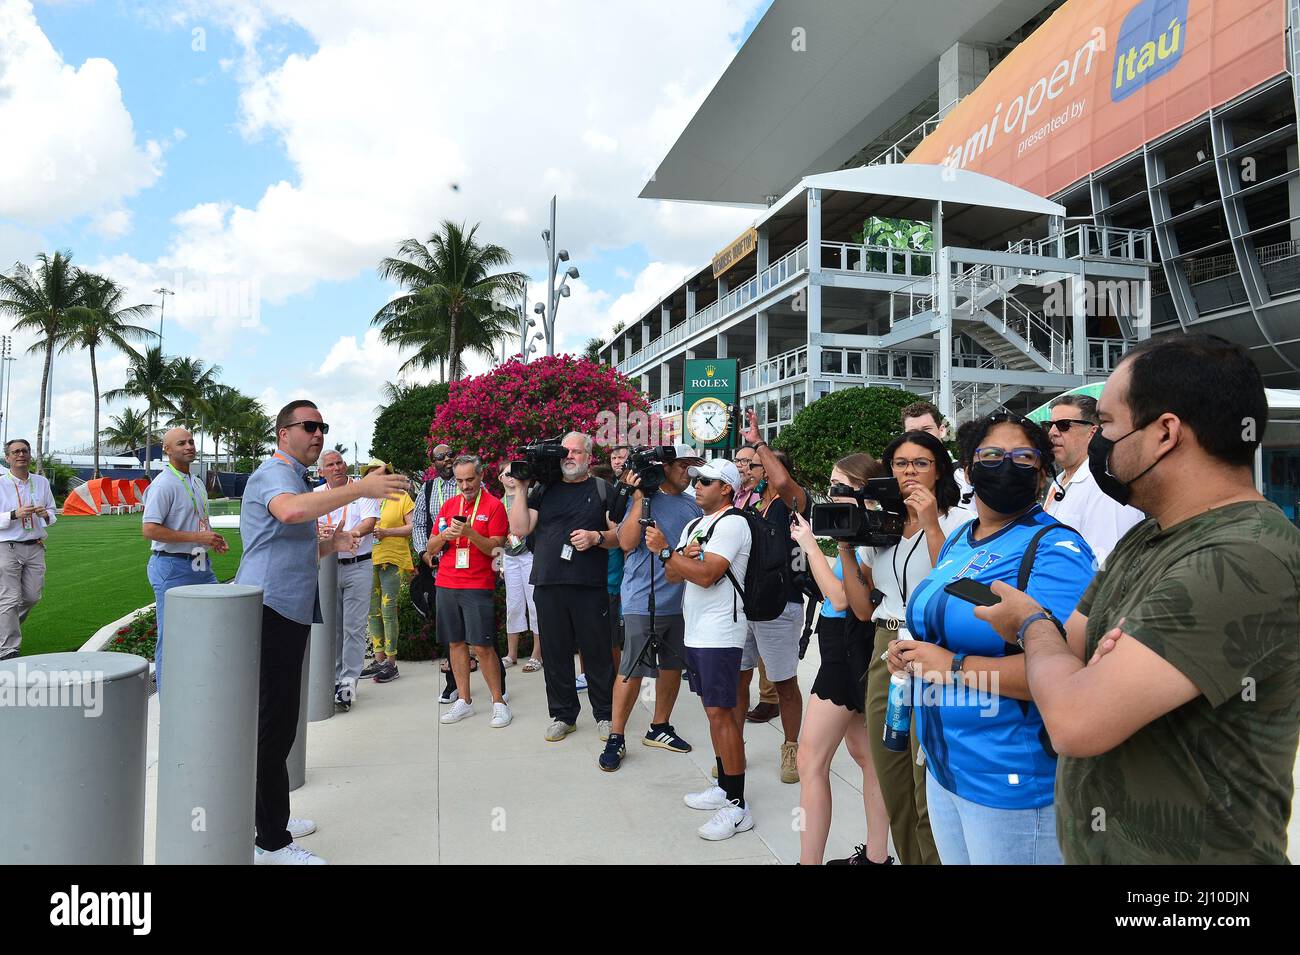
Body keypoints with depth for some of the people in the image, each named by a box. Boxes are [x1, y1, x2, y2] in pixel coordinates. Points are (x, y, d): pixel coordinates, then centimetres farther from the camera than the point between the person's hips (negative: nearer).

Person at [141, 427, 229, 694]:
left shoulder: (196, 482, 15)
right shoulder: (163, 484, -12)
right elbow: (149, 529, -20)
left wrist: (213, 540, 7)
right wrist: (198, 537, -20)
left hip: (201, 564, 9)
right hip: (172, 566, -8)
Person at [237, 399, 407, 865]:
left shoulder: (293, 477, 24)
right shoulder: (275, 472, -9)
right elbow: (290, 510, -34)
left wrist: (330, 544, 9)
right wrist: (361, 488, -39)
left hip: (285, 611, 11)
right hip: (271, 609, -11)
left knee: (275, 720, 17)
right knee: (273, 723, -6)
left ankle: (270, 821, 30)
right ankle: (271, 843, 1)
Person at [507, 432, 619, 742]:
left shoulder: (602, 490, 7)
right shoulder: (544, 489, 13)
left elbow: (619, 535, 6)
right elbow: (520, 529, 5)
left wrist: (596, 537, -13)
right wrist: (522, 489, -1)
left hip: (590, 587, -2)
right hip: (548, 585, 3)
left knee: (598, 652, 3)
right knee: (556, 653, 9)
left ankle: (604, 714, 19)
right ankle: (563, 715, 23)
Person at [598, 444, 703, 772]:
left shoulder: (693, 506, 11)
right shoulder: (643, 498, -3)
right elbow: (627, 542, -13)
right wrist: (639, 498, -16)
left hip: (681, 600, 6)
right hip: (643, 600, -5)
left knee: (672, 666, 14)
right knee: (632, 669, -4)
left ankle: (659, 727, 30)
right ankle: (616, 738, 9)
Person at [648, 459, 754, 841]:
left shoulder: (731, 524, -11)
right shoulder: (694, 525, 17)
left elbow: (705, 575, -21)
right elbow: (672, 576, 12)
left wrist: (666, 550, -14)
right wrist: (682, 556, -8)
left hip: (719, 634, -9)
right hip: (695, 632, 9)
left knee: (721, 712, -8)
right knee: (713, 710, 14)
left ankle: (738, 807, -1)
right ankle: (725, 789, 25)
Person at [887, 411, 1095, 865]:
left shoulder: (1055, 549, -17)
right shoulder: (957, 540, 9)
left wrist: (955, 668, -24)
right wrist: (911, 652, 1)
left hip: (1014, 782, -8)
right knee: (952, 858, 22)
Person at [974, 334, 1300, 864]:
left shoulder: (1246, 560, -26)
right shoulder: (1144, 539, 4)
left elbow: (1076, 720, -32)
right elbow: (1060, 664, 5)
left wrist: (1033, 623, -12)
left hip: (1185, 852, -8)